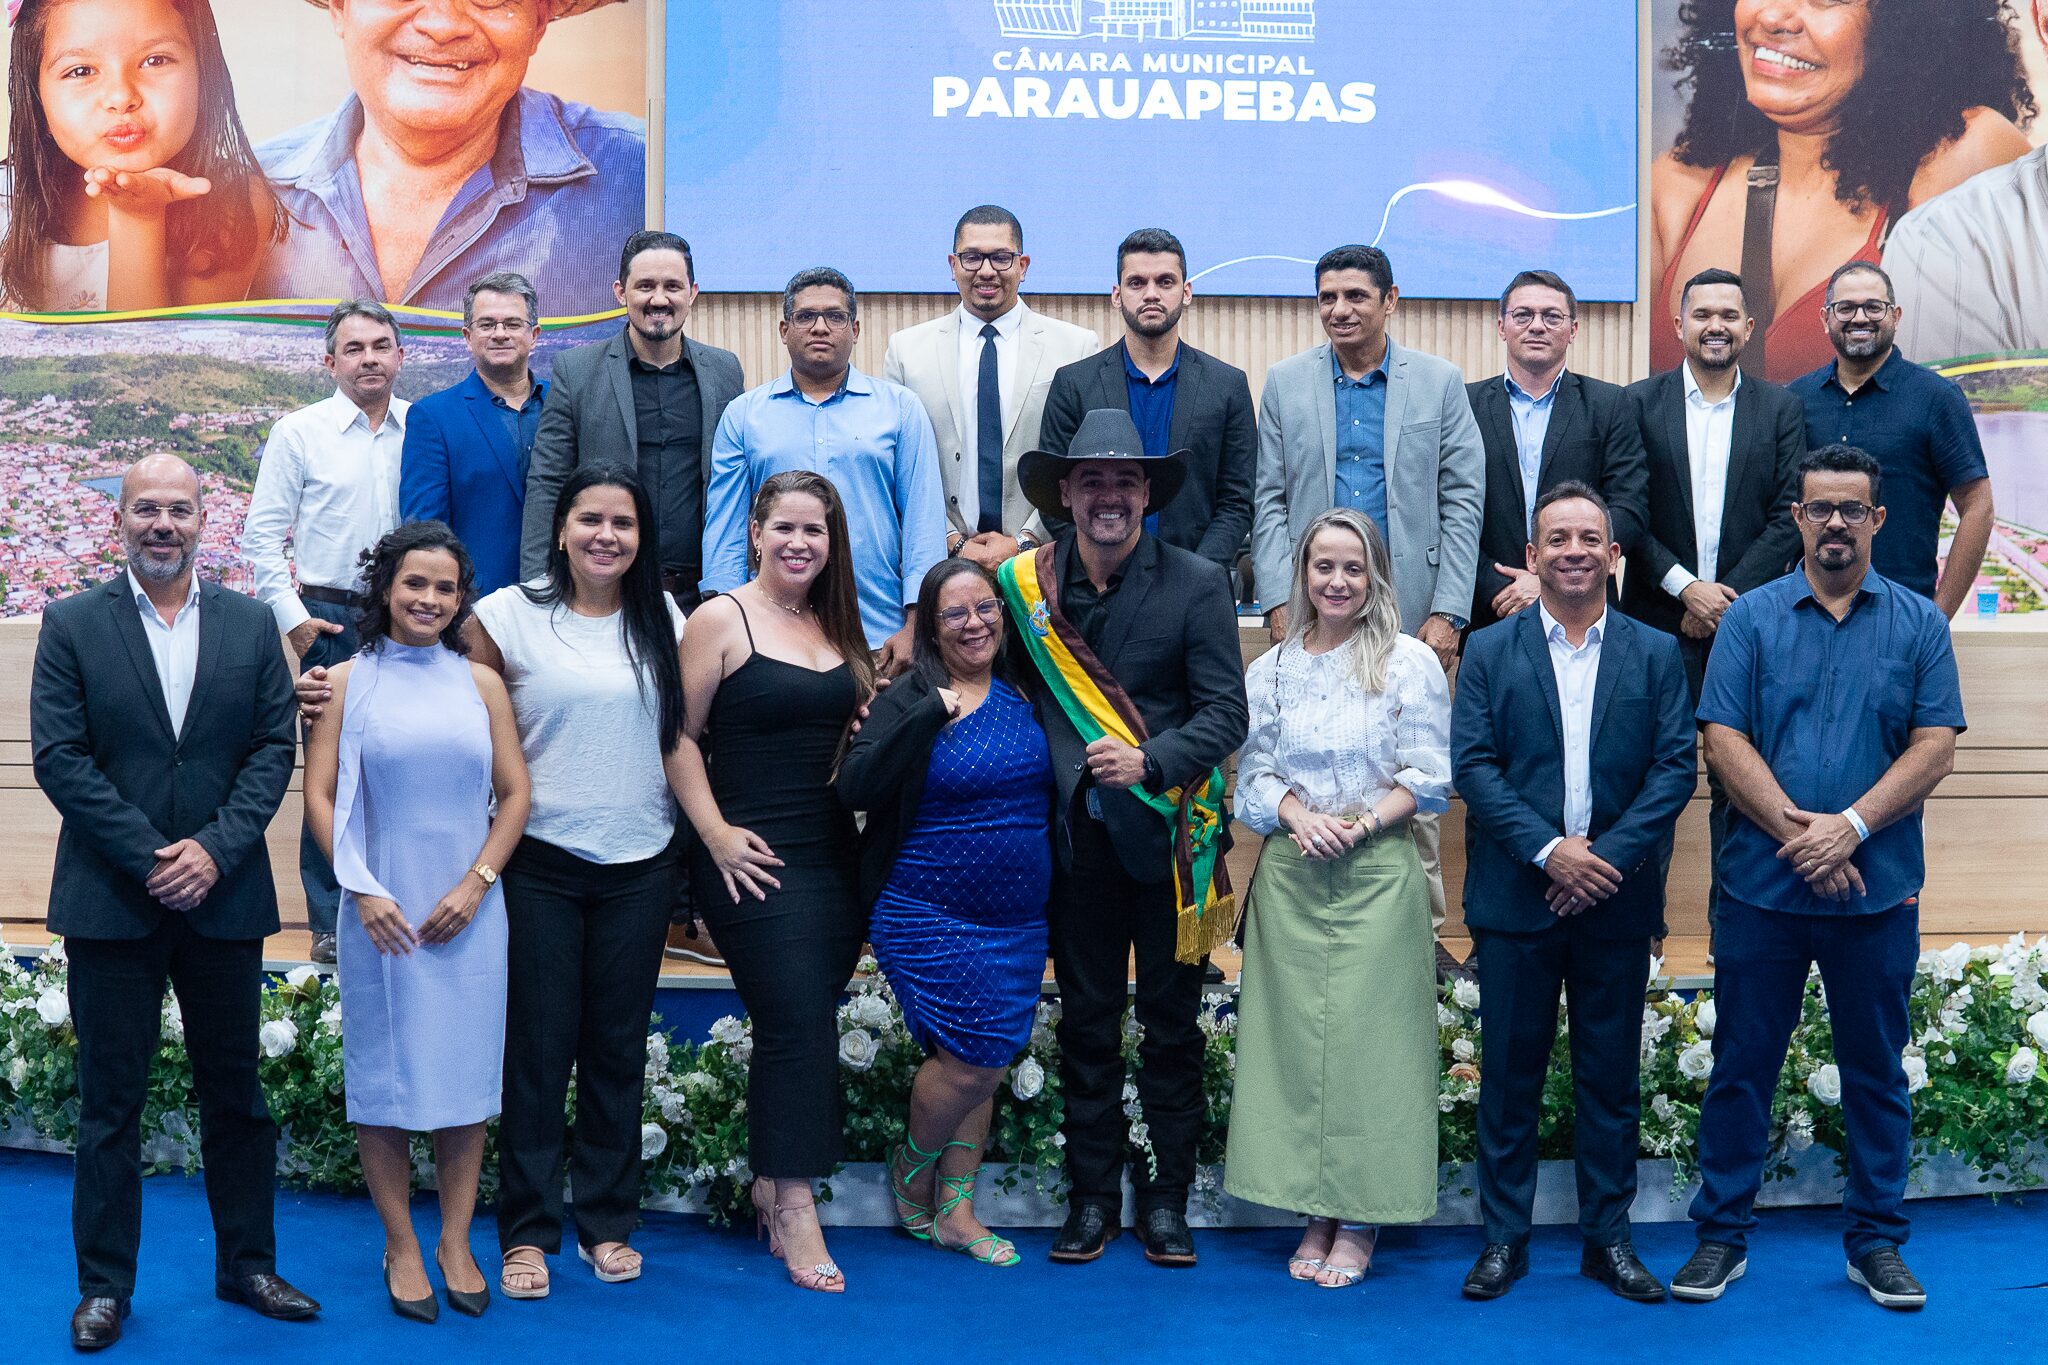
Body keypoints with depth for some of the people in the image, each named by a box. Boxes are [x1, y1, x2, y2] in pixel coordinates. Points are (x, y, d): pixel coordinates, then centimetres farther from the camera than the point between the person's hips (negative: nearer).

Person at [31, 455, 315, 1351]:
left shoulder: (250, 627, 5)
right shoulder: (72, 625, 0)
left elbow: (274, 747, 1)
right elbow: (59, 757, -7)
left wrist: (215, 849, -12)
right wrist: (149, 858, -13)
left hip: (223, 897, 2)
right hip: (110, 900, -2)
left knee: (236, 1092, 11)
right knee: (110, 1101, 6)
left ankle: (246, 1266, 24)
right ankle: (104, 1285, 17)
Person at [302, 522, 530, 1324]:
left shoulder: (480, 683, 6)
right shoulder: (346, 682, 2)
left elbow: (515, 794, 6)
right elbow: (320, 796, -1)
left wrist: (476, 884, -5)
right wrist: (362, 890, -10)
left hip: (468, 910, 1)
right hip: (382, 910, -1)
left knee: (464, 1073, 5)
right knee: (383, 1075, 4)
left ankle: (456, 1242, 16)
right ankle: (400, 1246, 16)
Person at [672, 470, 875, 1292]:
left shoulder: (838, 628, 14)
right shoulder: (722, 620, -4)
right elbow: (680, 735, -6)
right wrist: (715, 834, -12)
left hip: (835, 860, 6)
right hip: (755, 861, -6)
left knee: (805, 1024, 8)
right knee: (796, 1024, -10)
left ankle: (771, 1184, 22)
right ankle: (794, 1211, -3)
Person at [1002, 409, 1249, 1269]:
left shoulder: (1196, 584, -5)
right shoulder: (1026, 583, 2)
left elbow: (1226, 713, -9)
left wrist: (1149, 762, -23)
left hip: (1168, 836, -2)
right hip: (1078, 836, 2)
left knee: (1171, 1022, 7)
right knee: (1087, 1021, 10)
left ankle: (1166, 1198, 18)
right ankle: (1092, 1196, 20)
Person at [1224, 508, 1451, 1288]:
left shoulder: (1409, 662, 1)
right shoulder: (1270, 671, 11)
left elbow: (1430, 777, -2)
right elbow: (1253, 773, 9)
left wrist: (1362, 825, -13)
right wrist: (1299, 817, -10)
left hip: (1378, 872, -3)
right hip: (1290, 873, 3)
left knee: (1369, 1035, -3)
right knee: (1295, 1035, 3)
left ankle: (1361, 1220, 5)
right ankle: (1316, 1212, 12)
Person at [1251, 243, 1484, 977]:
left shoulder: (1440, 383, 6)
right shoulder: (1285, 382, 8)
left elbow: (1463, 502, 2)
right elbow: (1269, 502, 6)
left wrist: (1447, 613, -5)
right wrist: (1280, 604, -5)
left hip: (1410, 614, 0)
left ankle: (1423, 931, 12)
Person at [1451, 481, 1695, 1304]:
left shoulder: (1655, 655, 7)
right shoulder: (1489, 652, 5)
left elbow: (1675, 768, -1)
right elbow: (1471, 766, -4)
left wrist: (1609, 857, -13)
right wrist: (1548, 850, -14)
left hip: (1616, 899, 1)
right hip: (1515, 897, -1)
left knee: (1612, 1075, 8)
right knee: (1509, 1073, 5)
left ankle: (1608, 1237, 20)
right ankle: (1503, 1237, 15)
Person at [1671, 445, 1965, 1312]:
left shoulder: (1919, 624, 5)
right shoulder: (1751, 619, 3)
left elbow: (1934, 748, -3)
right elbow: (1724, 741, -4)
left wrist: (1850, 827, -15)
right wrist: (1798, 834, -14)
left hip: (1878, 890, 1)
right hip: (1762, 885, 0)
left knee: (1876, 1069, 10)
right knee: (1741, 1066, 6)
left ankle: (1877, 1241, 22)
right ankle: (1722, 1234, 17)